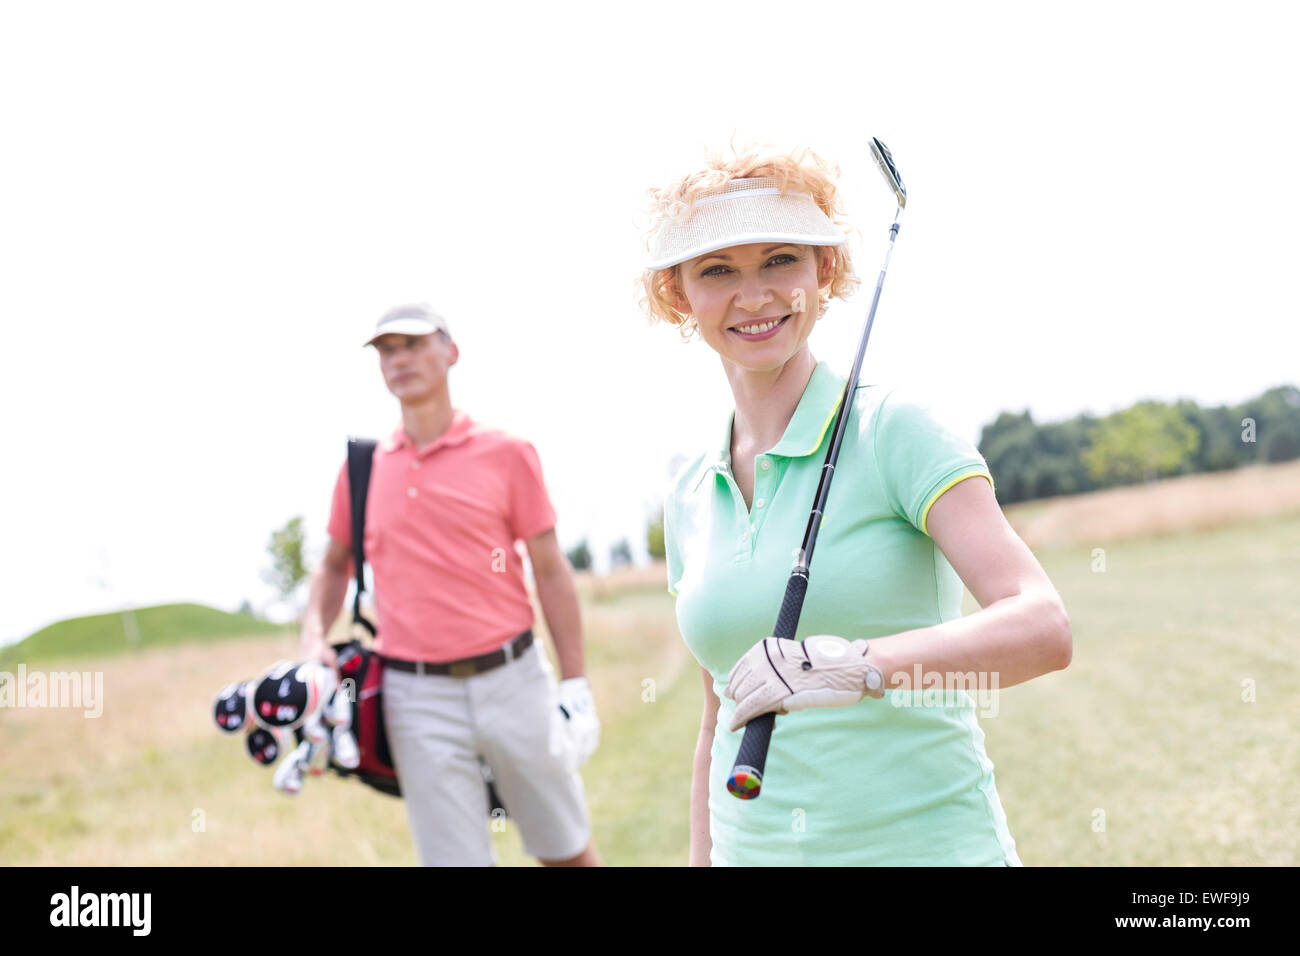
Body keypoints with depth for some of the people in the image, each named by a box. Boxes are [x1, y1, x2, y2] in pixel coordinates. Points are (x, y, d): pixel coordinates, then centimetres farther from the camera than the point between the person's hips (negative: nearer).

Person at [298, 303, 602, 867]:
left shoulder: (505, 454, 1)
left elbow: (550, 570, 1)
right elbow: (336, 565, 21)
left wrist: (575, 684, -2)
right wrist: (314, 638, 2)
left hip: (512, 679, -1)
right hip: (416, 695, 1)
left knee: (566, 851, 10)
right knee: (456, 856, 4)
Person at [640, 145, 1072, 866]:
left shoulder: (894, 430, -10)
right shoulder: (689, 497, 6)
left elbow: (1042, 627, -21)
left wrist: (861, 663, -35)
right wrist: (701, 859, 11)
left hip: (929, 844, -4)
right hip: (753, 849, 4)